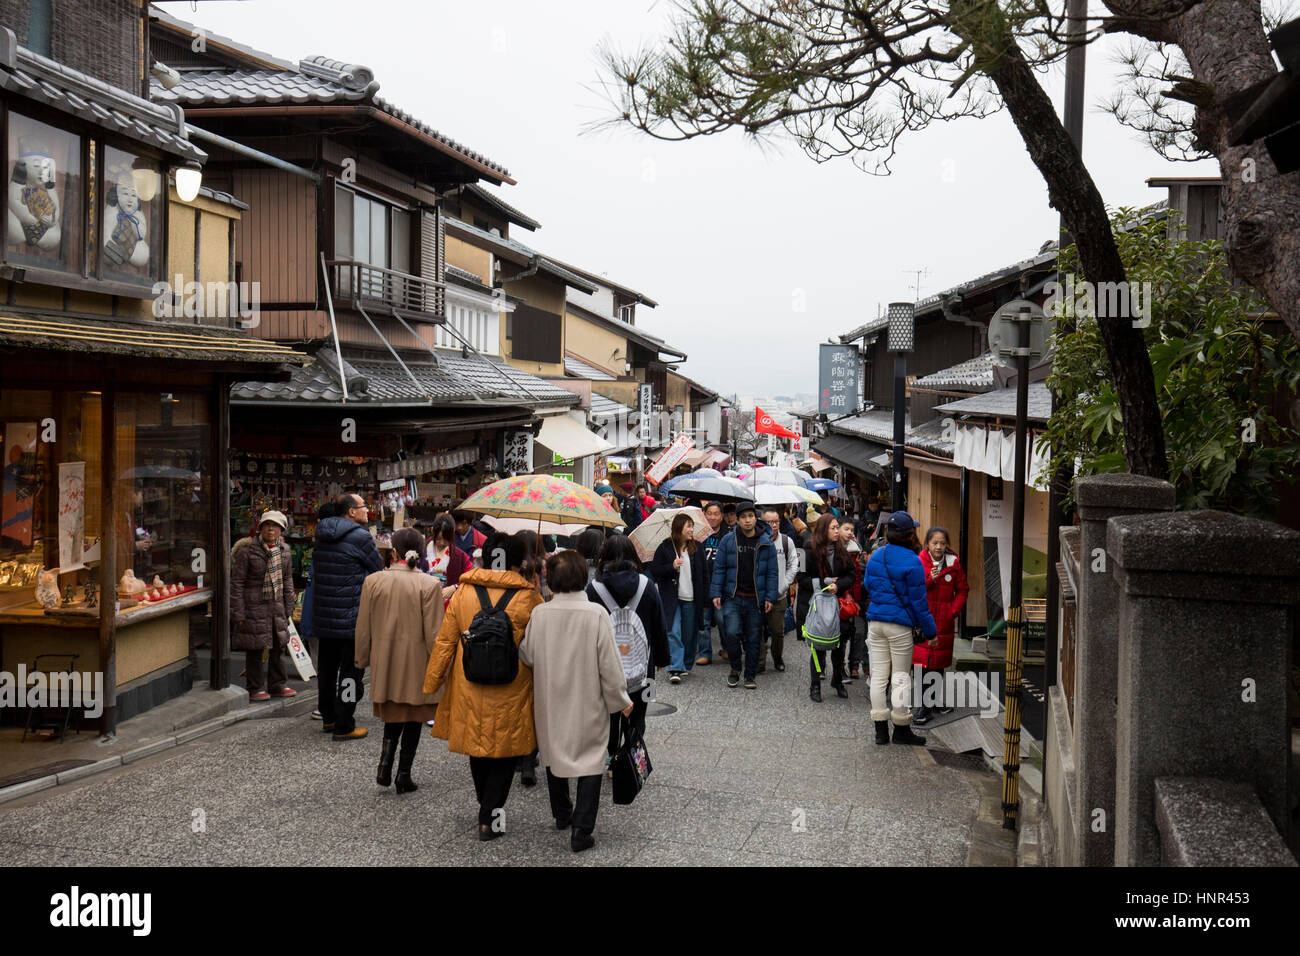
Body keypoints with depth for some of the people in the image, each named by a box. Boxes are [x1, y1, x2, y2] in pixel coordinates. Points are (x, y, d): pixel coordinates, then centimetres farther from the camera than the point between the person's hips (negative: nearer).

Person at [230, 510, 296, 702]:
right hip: (254, 607, -6)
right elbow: (236, 582, -9)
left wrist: (288, 610, 14)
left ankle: (278, 685, 23)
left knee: (278, 646, 11)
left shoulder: (284, 551, 8)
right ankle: (255, 688, 11)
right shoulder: (247, 550, -10)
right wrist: (238, 613, -11)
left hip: (277, 607, 6)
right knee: (255, 649, 0)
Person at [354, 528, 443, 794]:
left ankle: (385, 762, 0)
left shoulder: (373, 582, -4)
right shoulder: (430, 585, -12)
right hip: (417, 665, -2)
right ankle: (404, 776, 13)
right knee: (413, 720, 12)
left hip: (384, 662, 2)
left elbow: (363, 628, 3)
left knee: (394, 715, 19)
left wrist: (362, 660, 16)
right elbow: (433, 632, -10)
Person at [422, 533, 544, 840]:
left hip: (469, 689, 3)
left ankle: (485, 806, 34)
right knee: (505, 749, 9)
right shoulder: (528, 597, -9)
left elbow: (445, 640, 2)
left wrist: (431, 682, 9)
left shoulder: (463, 592, -2)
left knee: (477, 745, 20)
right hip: (511, 692, -3)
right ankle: (490, 816, 4)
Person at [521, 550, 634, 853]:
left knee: (554, 753, 22)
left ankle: (562, 814, 40)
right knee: (591, 761, 7)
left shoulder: (539, 615, -12)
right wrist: (620, 700, 1)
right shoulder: (596, 615, -19)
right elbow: (609, 664, -13)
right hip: (588, 703, -3)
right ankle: (581, 830, 1)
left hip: (550, 702, 3)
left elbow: (527, 657, 1)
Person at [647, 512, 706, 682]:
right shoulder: (665, 547, -2)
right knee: (673, 633, -13)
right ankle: (674, 668, -15)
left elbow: (703, 572, 16)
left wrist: (703, 596, 9)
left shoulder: (696, 549, 9)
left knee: (690, 634, 7)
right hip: (671, 598, -4)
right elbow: (654, 571, -3)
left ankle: (686, 665, 23)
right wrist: (672, 567, -19)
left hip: (691, 599, 4)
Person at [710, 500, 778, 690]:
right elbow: (720, 569, 7)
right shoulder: (728, 541, 3)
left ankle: (750, 676, 19)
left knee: (753, 638, 6)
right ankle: (735, 668, 7)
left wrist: (770, 597, -1)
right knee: (731, 632, -16)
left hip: (756, 599, 1)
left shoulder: (766, 543, 3)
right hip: (733, 597, 0)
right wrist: (716, 593, 0)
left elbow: (772, 572, 6)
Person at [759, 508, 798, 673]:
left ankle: (778, 659, 26)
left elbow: (793, 565, 10)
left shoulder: (786, 541, 4)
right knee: (759, 630, -1)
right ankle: (759, 663, 8)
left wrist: (784, 585, 0)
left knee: (778, 631, 6)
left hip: (779, 595, 2)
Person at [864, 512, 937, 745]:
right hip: (899, 624, -5)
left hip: (875, 620, 5)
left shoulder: (876, 556, 4)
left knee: (878, 675, 8)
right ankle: (901, 729, 11)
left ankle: (880, 728, 12)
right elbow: (918, 601, -8)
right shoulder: (911, 562, -13)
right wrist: (929, 630, 0)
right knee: (901, 676, 5)